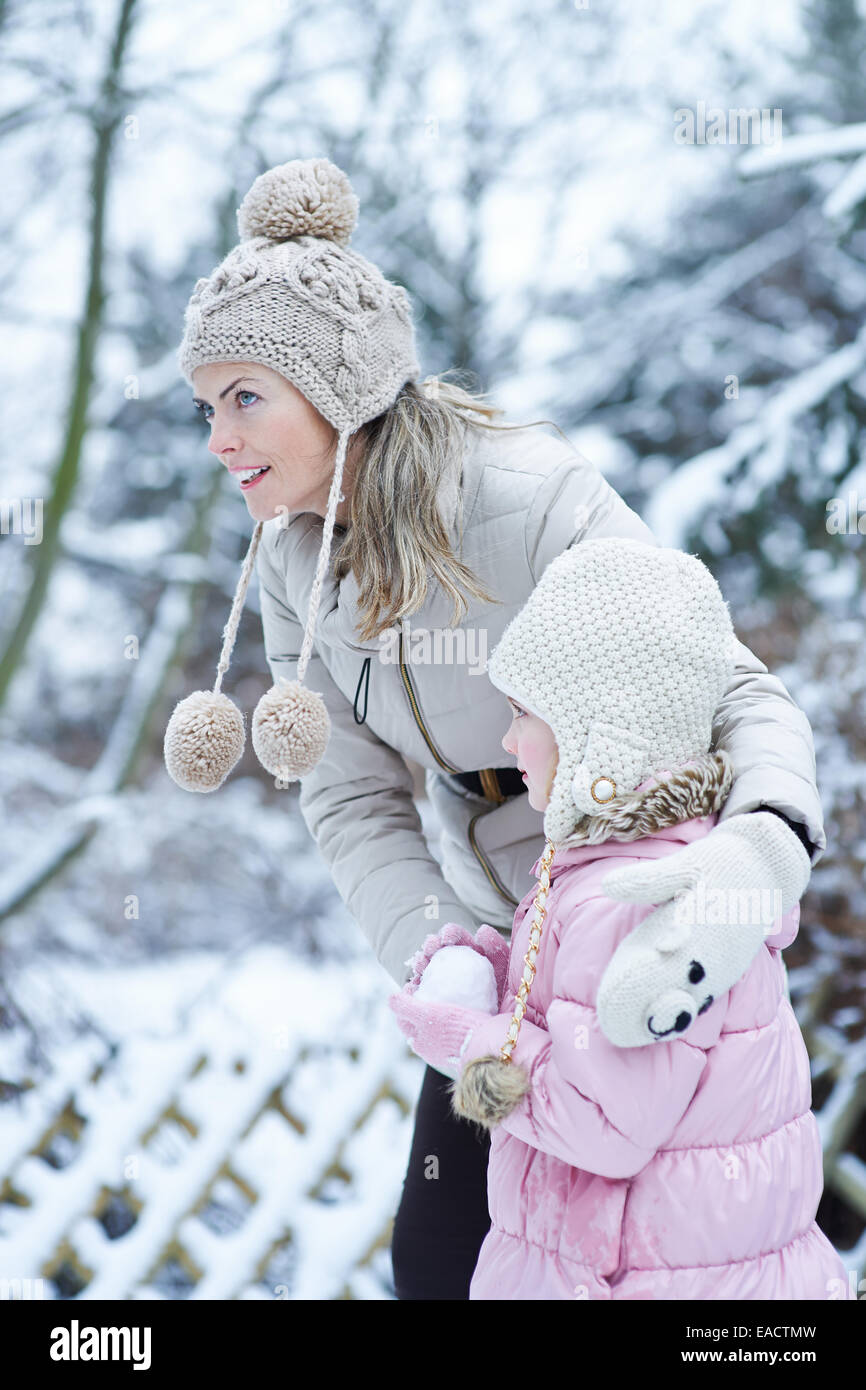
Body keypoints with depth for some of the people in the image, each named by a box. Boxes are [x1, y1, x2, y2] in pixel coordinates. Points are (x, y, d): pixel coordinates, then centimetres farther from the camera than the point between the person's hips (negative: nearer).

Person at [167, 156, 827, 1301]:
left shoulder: (540, 498, -26)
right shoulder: (290, 560, -6)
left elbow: (742, 700, -26)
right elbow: (355, 804, -7)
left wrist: (756, 852, -47)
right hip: (494, 930, 6)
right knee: (436, 1251, 11)